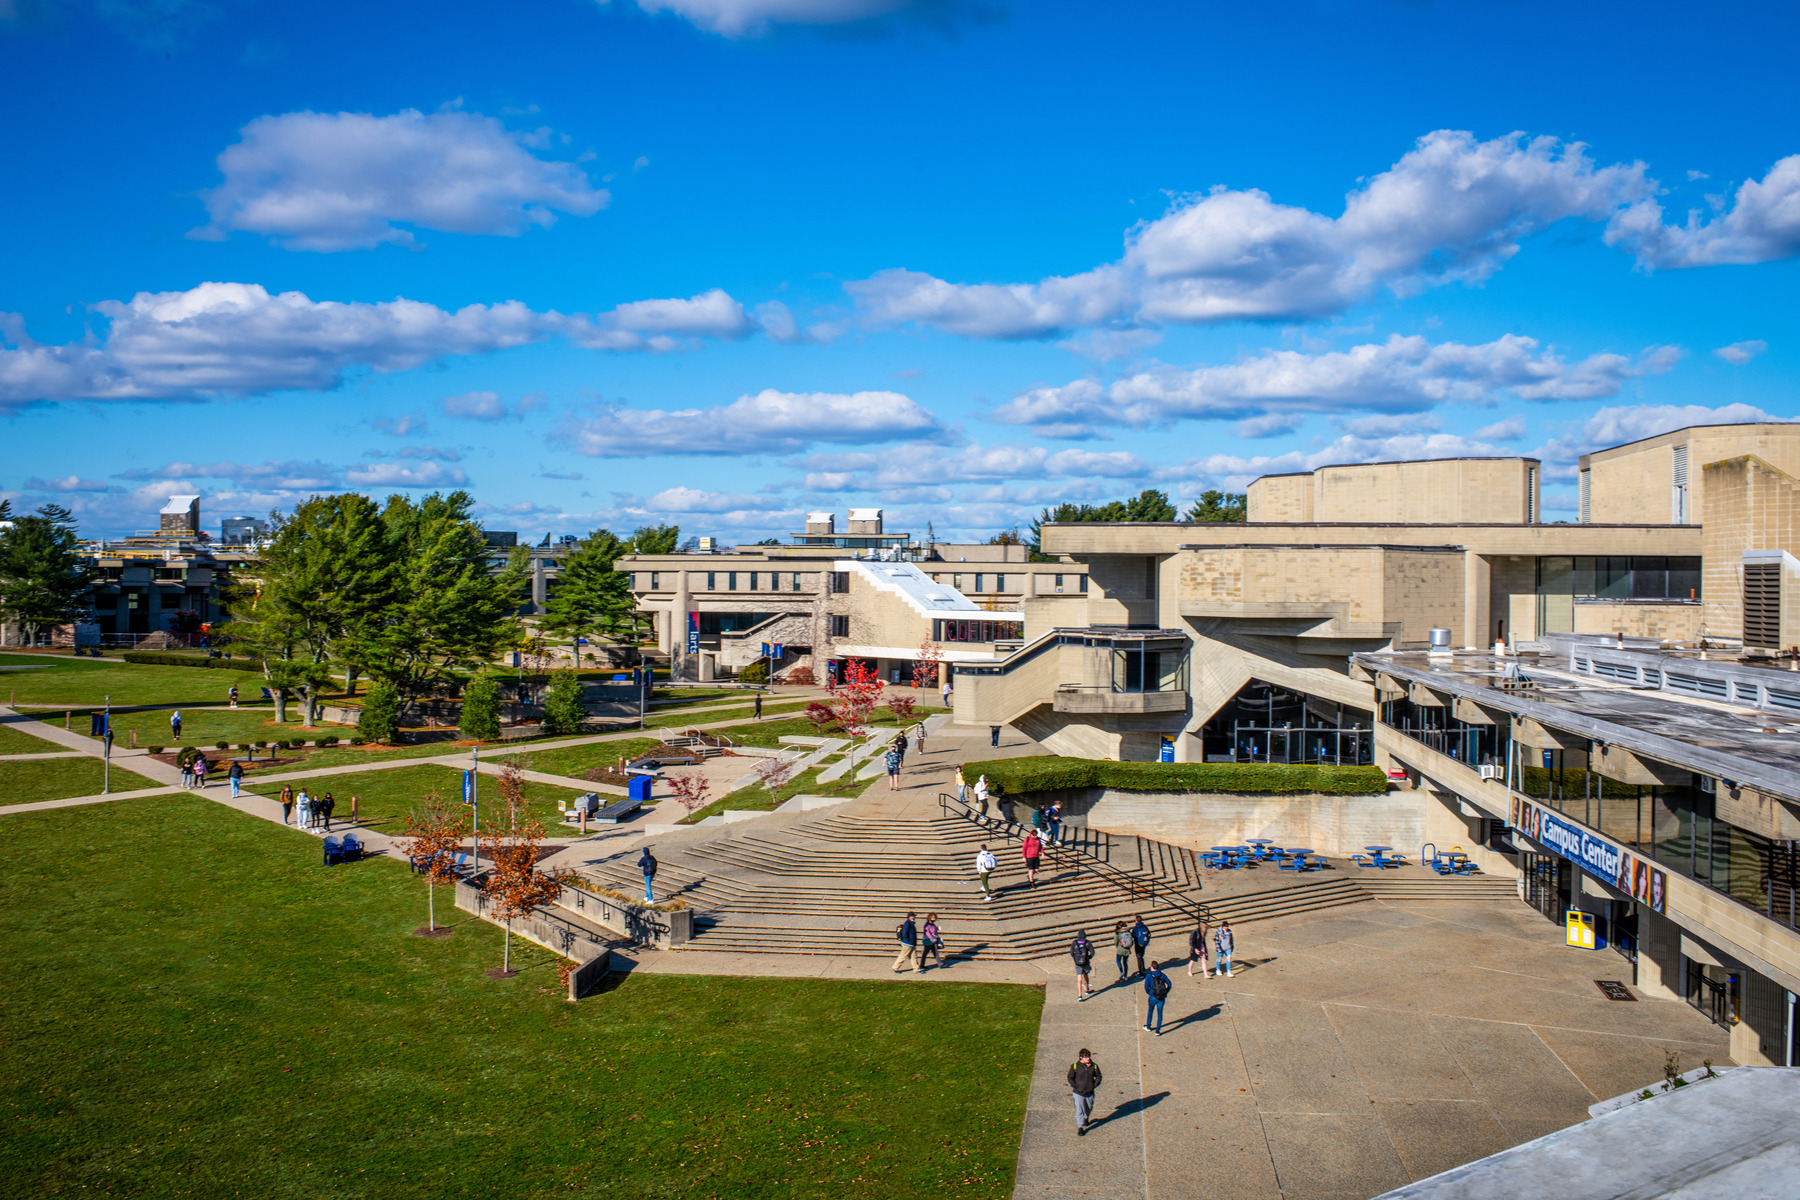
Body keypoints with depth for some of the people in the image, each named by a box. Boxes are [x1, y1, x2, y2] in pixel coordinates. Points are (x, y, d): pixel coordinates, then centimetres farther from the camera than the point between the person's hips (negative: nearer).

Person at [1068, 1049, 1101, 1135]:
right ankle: (1080, 1127, 11)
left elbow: (1098, 1076, 8)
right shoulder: (1075, 1066, -12)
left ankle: (1086, 1118, 52)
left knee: (1089, 1108, 21)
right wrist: (1075, 1086, -10)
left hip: (1090, 1093, 3)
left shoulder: (1094, 1066, -5)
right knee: (1079, 1110, -2)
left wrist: (1094, 1085, -2)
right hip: (1078, 1093, -3)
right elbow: (1070, 1078, -2)